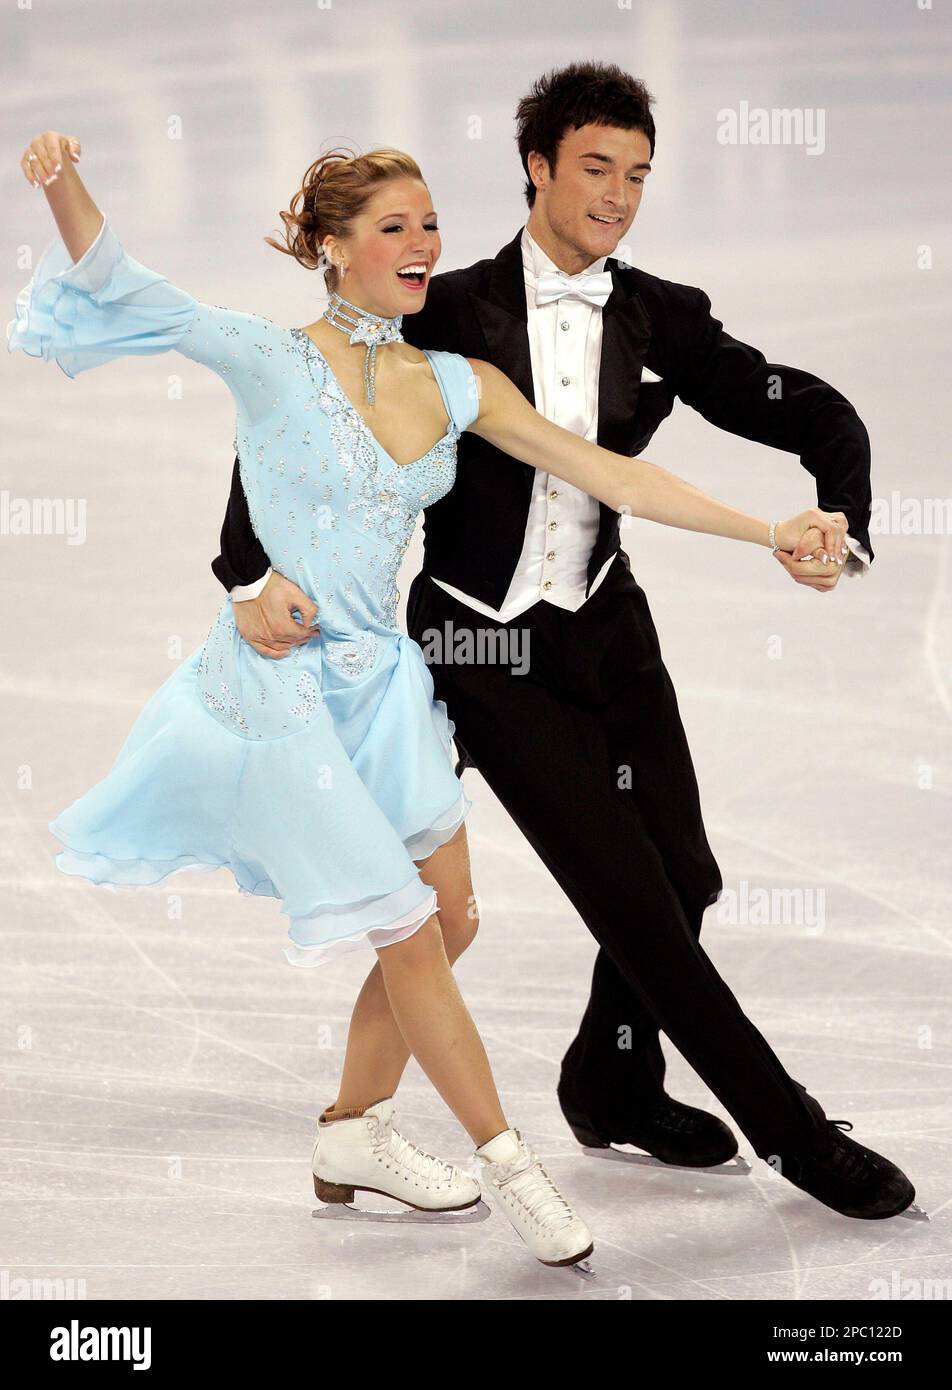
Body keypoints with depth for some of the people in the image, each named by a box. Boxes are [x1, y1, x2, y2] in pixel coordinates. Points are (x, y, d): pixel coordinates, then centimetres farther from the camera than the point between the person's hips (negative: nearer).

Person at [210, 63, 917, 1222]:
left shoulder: (662, 320, -2)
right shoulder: (450, 314, -11)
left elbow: (818, 417, -1)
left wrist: (840, 528, -22)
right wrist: (257, 572, -23)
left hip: (605, 631, 5)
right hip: (486, 647, -4)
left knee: (683, 873, 5)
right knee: (628, 889, -7)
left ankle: (612, 1086, 34)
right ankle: (791, 1130, 6)